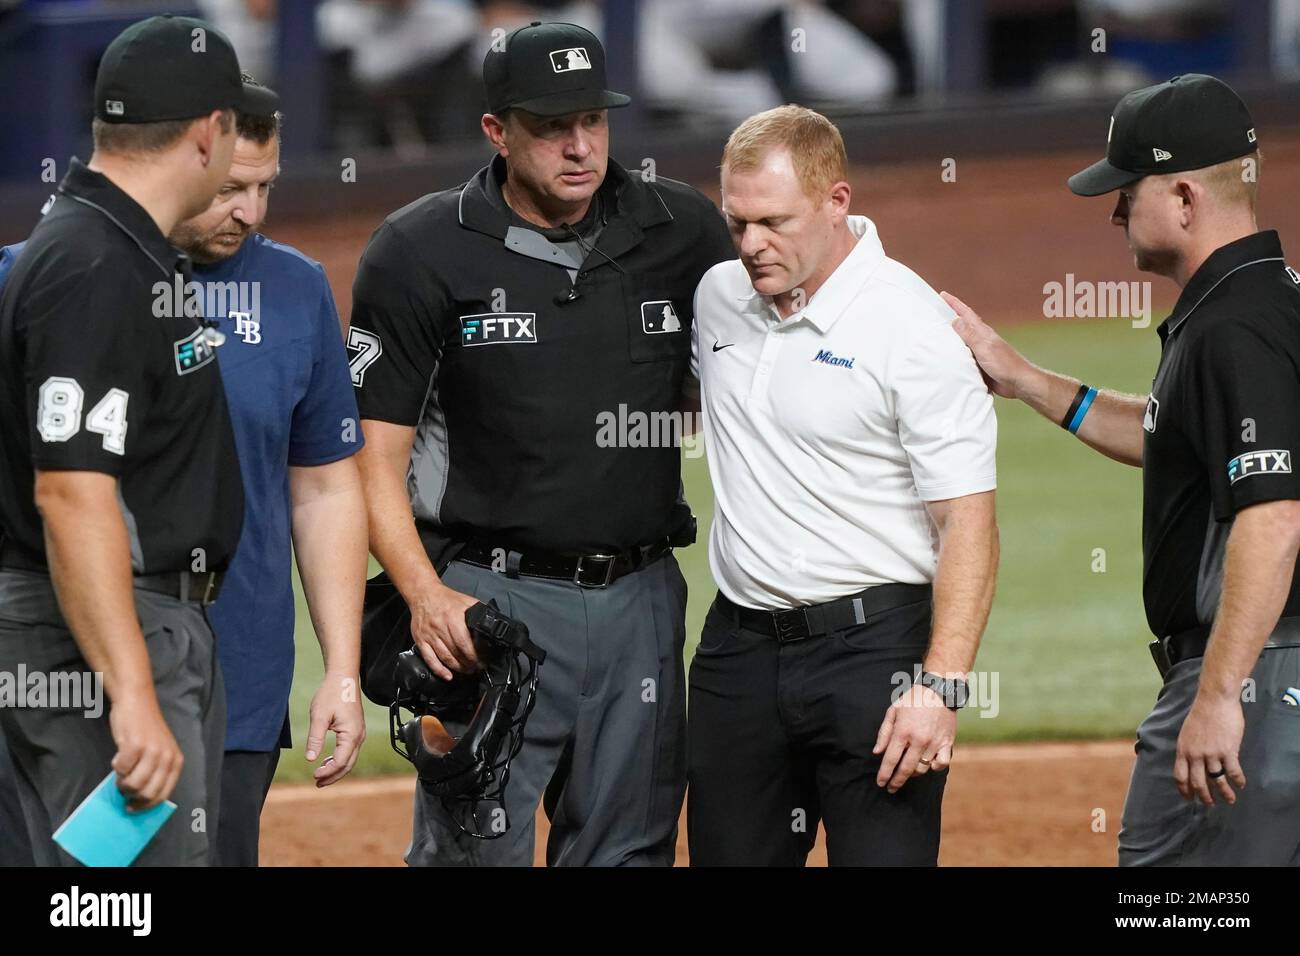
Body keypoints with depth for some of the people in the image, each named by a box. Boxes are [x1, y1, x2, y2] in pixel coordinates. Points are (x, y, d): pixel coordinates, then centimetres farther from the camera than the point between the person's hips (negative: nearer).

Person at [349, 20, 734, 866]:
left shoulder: (681, 230, 5)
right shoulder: (421, 252, -4)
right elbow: (375, 455, -4)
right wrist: (426, 596, -18)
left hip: (642, 597, 4)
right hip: (495, 597, -4)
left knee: (629, 850, 9)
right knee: (473, 852, -8)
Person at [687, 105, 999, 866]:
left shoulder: (911, 325, -12)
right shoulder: (719, 297, 8)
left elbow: (968, 519, -15)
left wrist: (941, 686, -23)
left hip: (872, 646, -7)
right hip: (740, 647, 7)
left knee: (885, 857, -10)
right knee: (730, 857, 9)